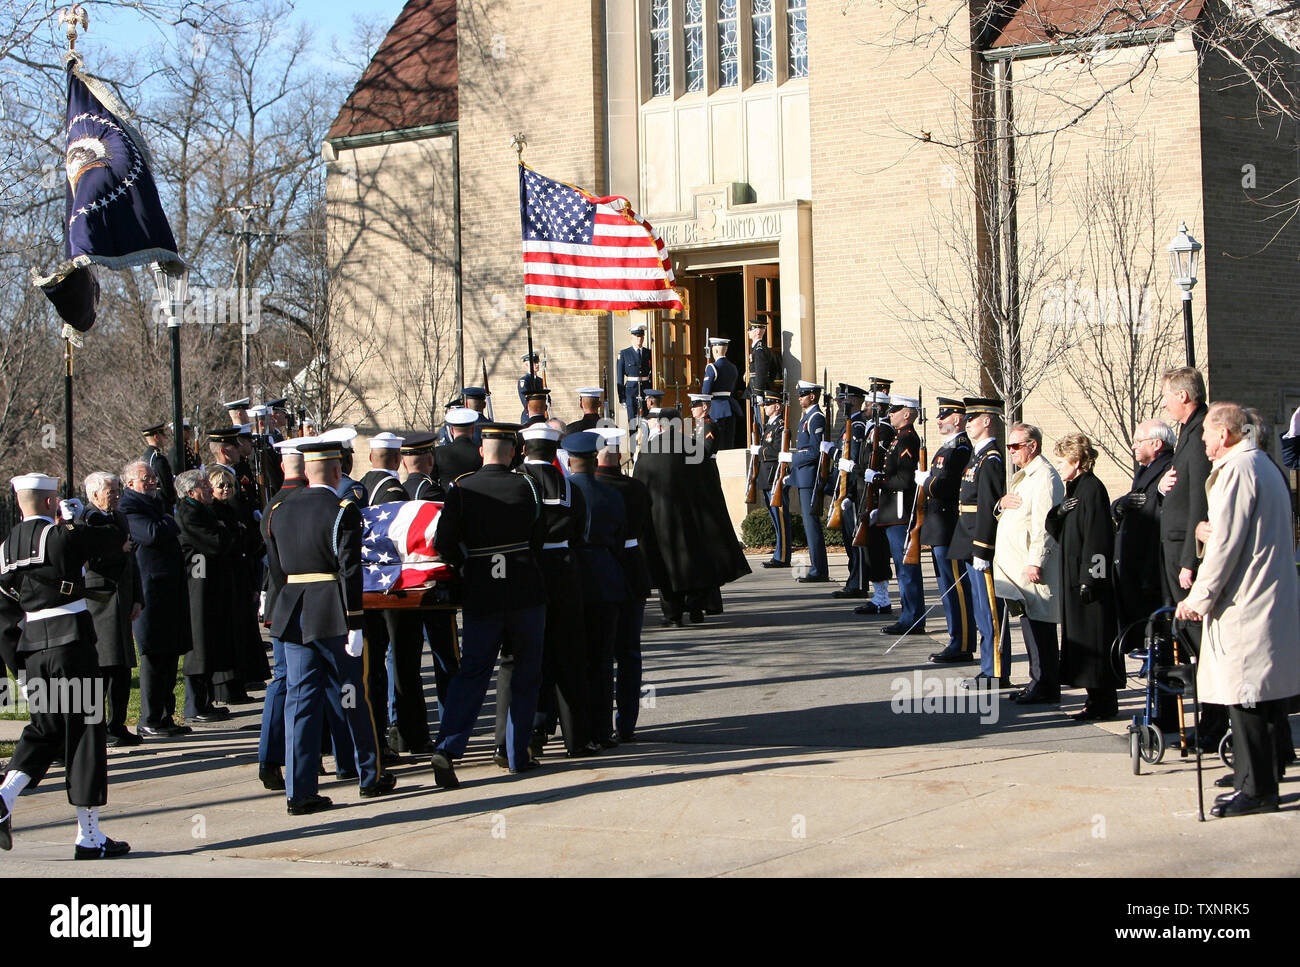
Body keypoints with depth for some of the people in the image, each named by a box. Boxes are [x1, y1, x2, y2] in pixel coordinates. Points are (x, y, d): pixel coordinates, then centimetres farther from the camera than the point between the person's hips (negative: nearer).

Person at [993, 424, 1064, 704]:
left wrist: (1035, 563, -23)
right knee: (1030, 625, 13)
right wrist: (1002, 504, 3)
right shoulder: (1022, 476, 20)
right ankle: (1038, 681, 19)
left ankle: (1046, 688, -6)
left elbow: (1044, 525, -19)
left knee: (1038, 625, -8)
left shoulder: (1044, 477, -13)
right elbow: (1012, 513, 27)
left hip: (1032, 567, -10)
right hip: (1016, 565, 10)